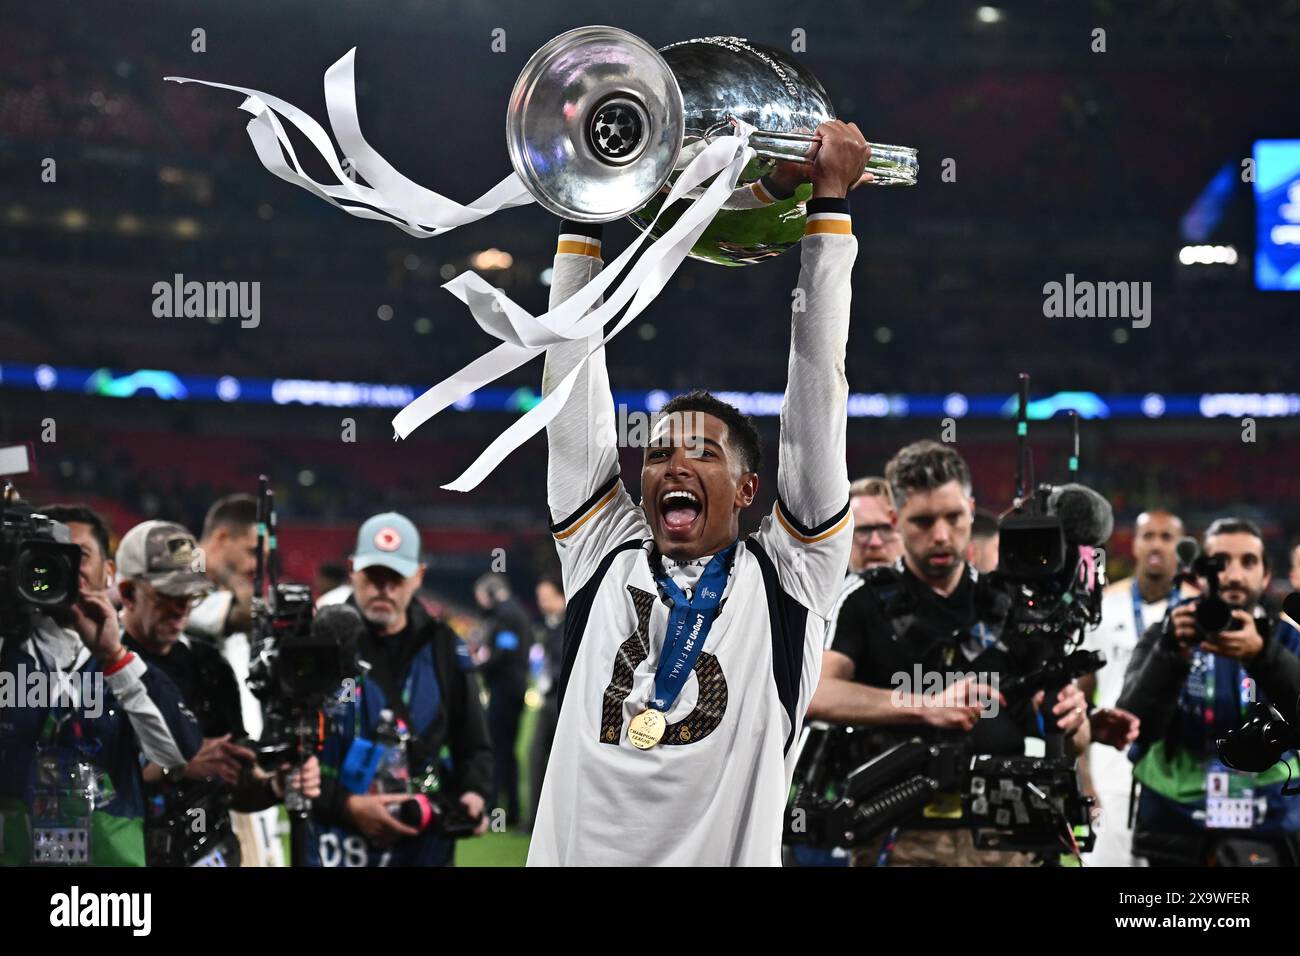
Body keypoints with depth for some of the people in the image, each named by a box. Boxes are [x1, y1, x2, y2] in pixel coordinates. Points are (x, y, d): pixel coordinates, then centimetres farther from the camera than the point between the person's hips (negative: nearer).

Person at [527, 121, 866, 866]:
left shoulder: (788, 577, 7)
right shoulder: (605, 559, 14)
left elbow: (818, 394, 7)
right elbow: (574, 399, 13)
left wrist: (831, 205, 7)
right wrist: (582, 220, 12)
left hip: (728, 854, -2)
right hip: (575, 851, 2)